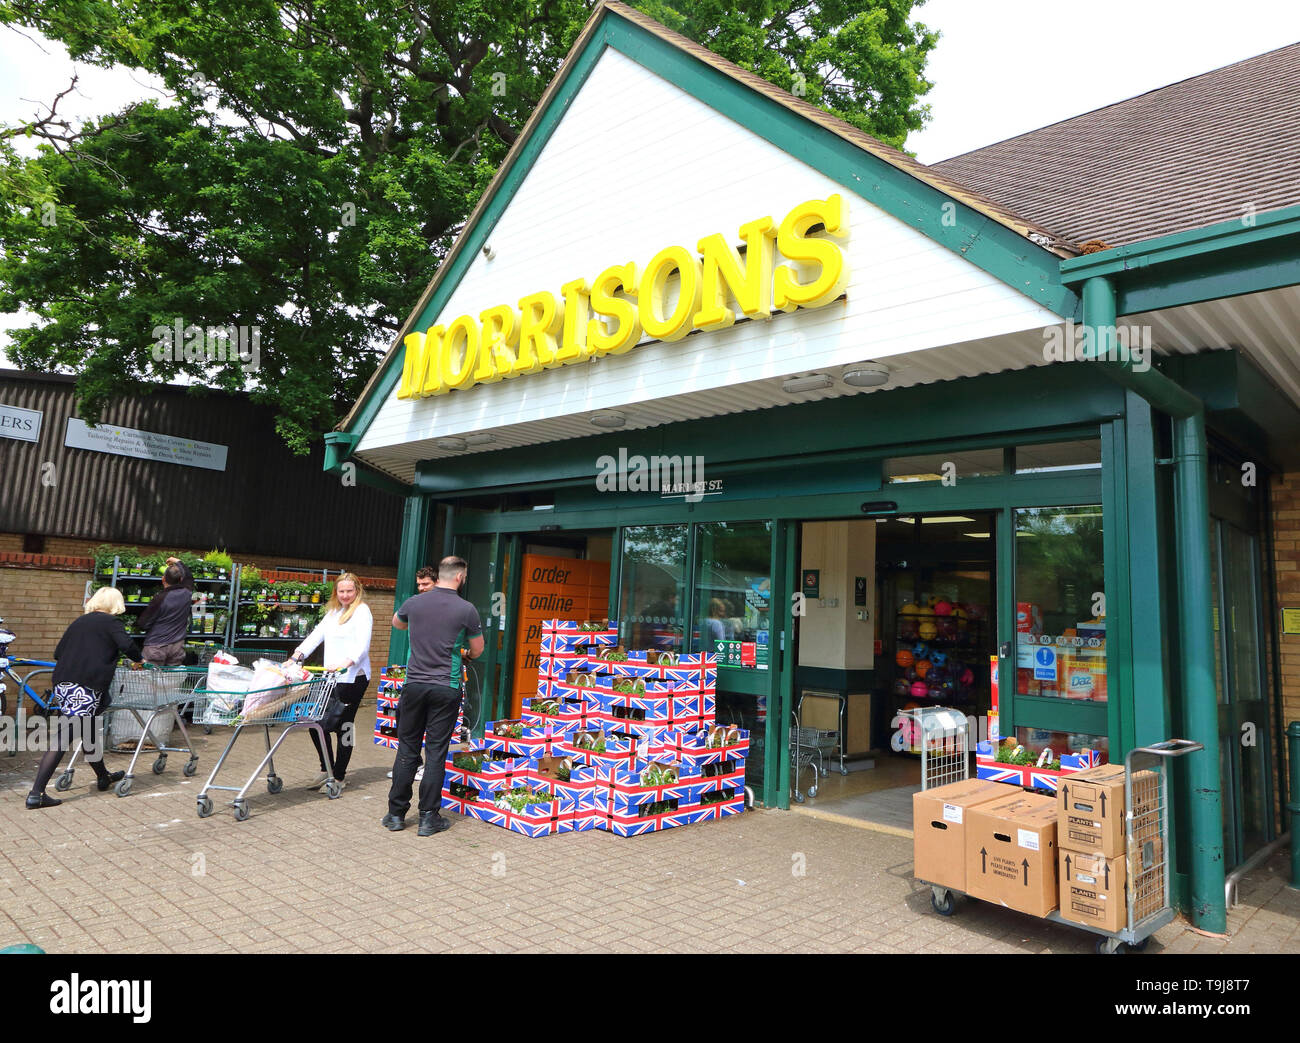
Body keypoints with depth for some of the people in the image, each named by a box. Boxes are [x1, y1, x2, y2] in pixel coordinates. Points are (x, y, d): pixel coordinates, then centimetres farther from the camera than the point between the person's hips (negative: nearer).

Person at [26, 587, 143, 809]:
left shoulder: (79, 622, 21)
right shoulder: (111, 621, 2)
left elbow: (58, 653, 22)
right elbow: (126, 645, -13)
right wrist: (138, 659, 5)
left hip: (63, 683, 7)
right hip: (87, 685, -7)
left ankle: (103, 776, 26)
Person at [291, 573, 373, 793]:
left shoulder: (362, 611, -5)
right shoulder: (333, 612, 19)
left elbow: (363, 644, -16)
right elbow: (317, 634, 14)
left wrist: (347, 662, -32)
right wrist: (298, 654, 0)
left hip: (353, 677, -8)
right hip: (332, 677, 8)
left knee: (344, 724, -3)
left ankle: (339, 776, 10)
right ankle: (327, 769, 22)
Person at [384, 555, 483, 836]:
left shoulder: (414, 603, 2)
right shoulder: (466, 609, -8)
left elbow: (396, 623, 25)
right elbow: (477, 650, 5)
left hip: (414, 684, 3)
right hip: (446, 689, -3)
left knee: (407, 749, 11)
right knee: (436, 752, 3)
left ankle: (396, 814, 18)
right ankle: (428, 817, 8)